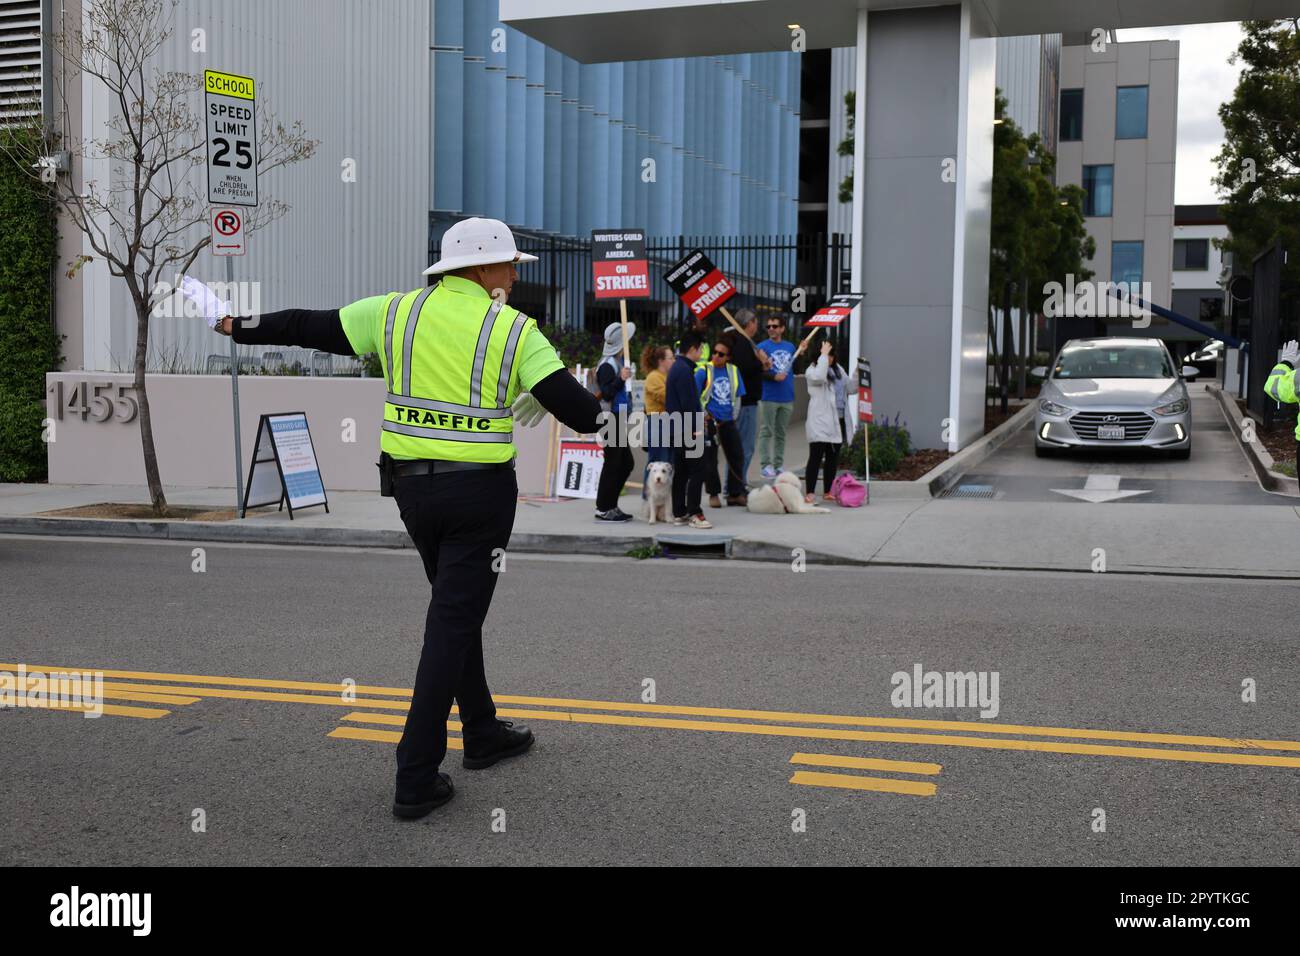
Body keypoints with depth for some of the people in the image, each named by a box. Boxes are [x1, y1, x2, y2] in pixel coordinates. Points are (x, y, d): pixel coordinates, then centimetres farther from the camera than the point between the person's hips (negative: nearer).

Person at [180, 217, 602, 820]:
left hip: (411, 487, 5)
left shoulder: (395, 312, 2)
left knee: (457, 612, 22)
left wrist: (235, 325, 23)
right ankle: (416, 781, 1)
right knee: (451, 626, -1)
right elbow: (575, 409, -13)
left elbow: (309, 328, 9)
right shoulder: (514, 330, -8)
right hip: (479, 493, -5)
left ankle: (482, 734, 35)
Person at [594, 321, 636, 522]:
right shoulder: (607, 365, -15)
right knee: (612, 463, -6)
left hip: (619, 419, 10)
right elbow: (606, 392, -21)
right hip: (610, 419, -10)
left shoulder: (619, 362, 15)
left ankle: (610, 505, 19)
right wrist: (621, 379, -30)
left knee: (626, 463, 12)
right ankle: (603, 509, 0)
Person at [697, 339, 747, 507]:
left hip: (728, 422, 4)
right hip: (710, 422, -4)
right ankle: (713, 495, 13)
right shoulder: (703, 371, -6)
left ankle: (735, 494, 18)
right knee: (710, 460, 1)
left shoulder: (733, 371, 7)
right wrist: (704, 415, -10)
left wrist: (734, 416, 6)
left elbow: (737, 396, 13)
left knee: (737, 457, 7)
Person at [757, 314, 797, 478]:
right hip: (768, 398, -5)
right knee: (766, 432, -2)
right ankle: (766, 465, 1)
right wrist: (773, 376, -22)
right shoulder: (762, 347, -4)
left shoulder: (790, 347, 11)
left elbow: (796, 369, 16)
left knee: (781, 433, 10)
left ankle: (779, 465, 16)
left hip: (787, 398, 5)